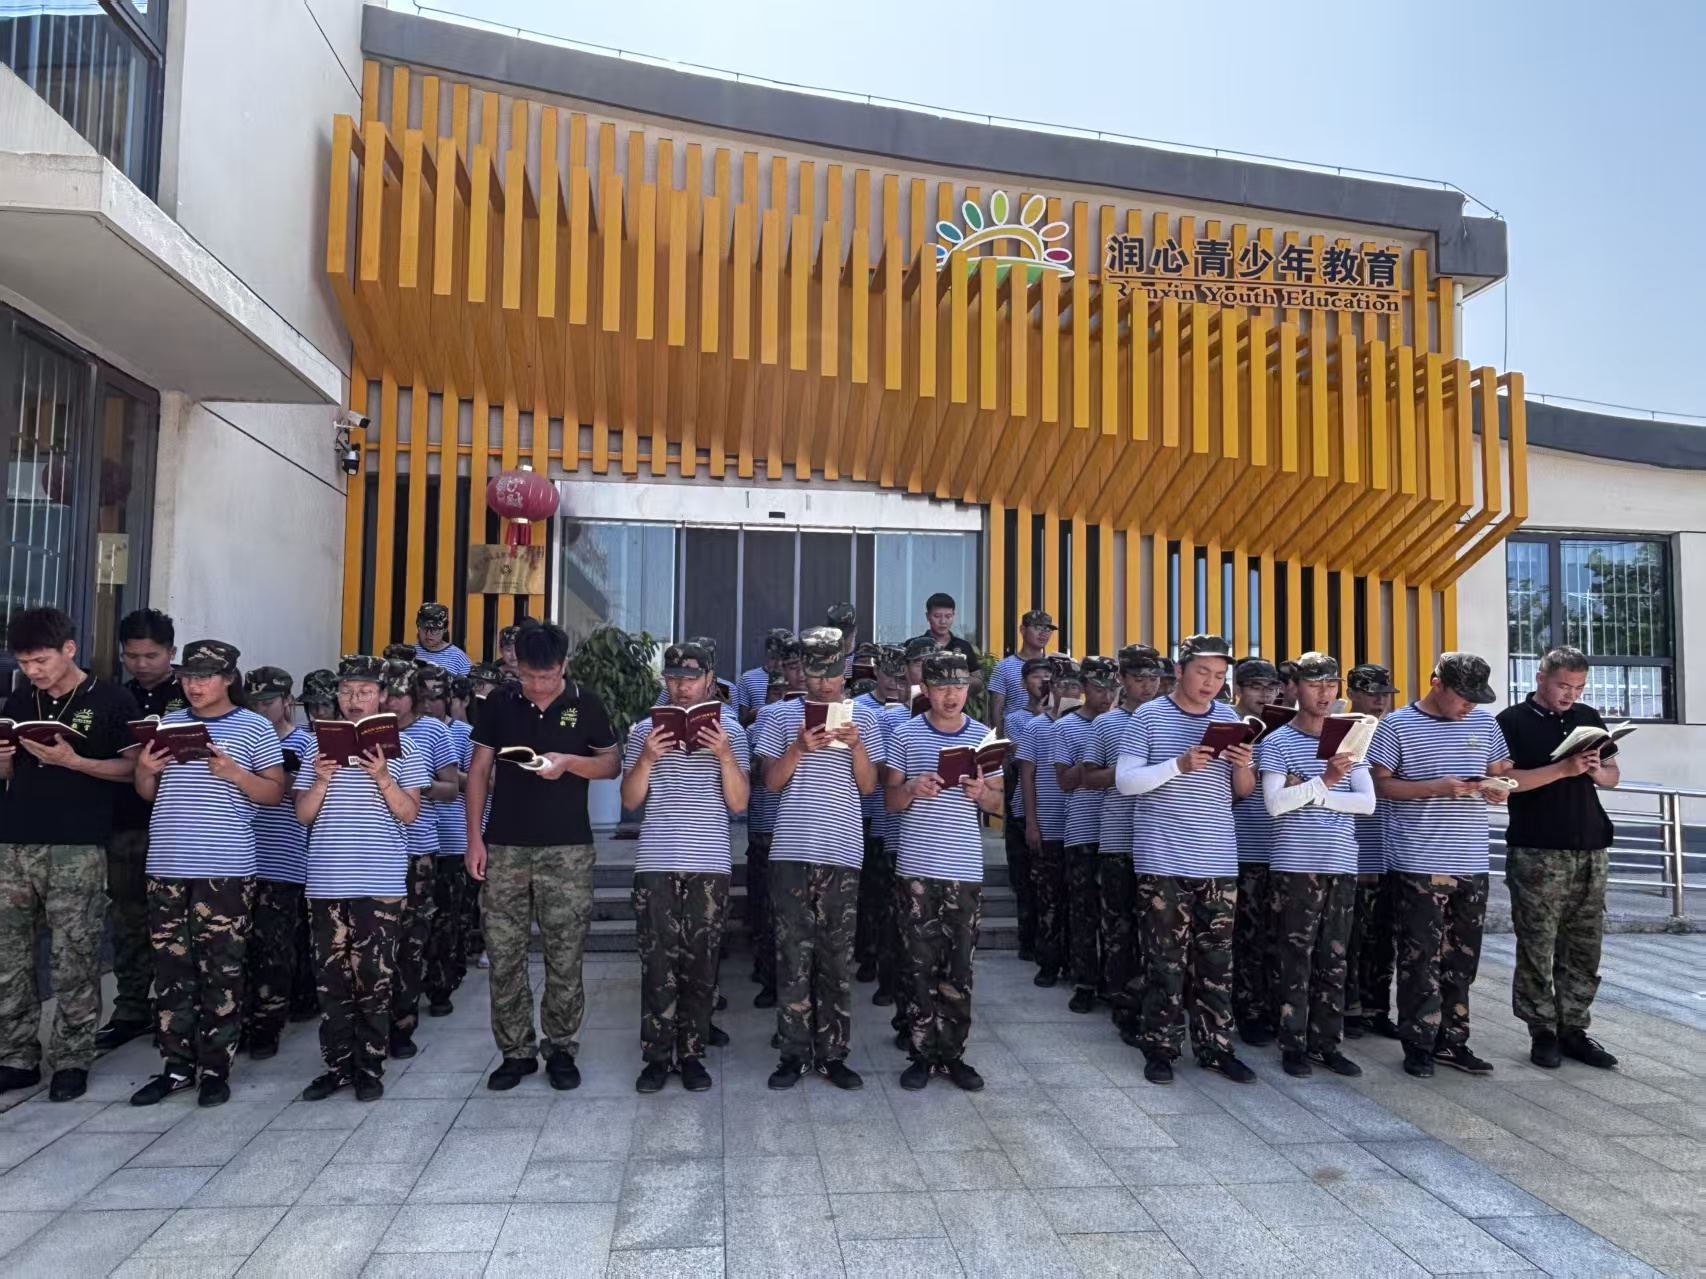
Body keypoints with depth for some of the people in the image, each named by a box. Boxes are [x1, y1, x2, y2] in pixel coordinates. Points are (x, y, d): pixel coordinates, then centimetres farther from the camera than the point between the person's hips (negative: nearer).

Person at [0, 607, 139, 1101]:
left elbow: (132, 768, -4)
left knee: (73, 962, -1)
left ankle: (73, 1061, 10)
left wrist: (72, 760, -16)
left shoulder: (112, 701, -3)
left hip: (77, 851, -5)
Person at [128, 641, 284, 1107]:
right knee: (171, 970, 9)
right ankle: (176, 1065, 19)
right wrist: (144, 770, -4)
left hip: (225, 870, -4)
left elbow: (275, 793, -2)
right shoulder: (167, 724, 12)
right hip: (167, 866, 5)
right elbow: (149, 794, 18)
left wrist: (233, 773, -18)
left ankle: (216, 1068, 9)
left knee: (221, 972, 1)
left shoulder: (254, 728, -1)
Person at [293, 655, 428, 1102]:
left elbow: (409, 814, -2)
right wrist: (321, 780, -10)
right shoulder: (319, 746, 8)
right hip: (327, 881, 3)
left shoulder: (400, 747, 2)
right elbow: (303, 816, 7)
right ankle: (336, 1065, 18)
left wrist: (383, 778, -17)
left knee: (374, 977, 0)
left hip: (380, 882, -2)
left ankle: (369, 1067, 9)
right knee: (331, 977, 8)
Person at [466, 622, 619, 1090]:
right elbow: (479, 770, 7)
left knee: (565, 956, 3)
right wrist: (474, 837, 1)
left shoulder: (586, 704, 1)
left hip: (568, 847, -1)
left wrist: (569, 761, -15)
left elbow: (611, 765, 5)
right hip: (505, 845, 2)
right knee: (504, 955, 4)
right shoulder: (499, 704, 4)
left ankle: (561, 1049, 17)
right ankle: (516, 1051, 17)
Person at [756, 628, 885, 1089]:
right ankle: (795, 1052, 12)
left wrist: (856, 746, -13)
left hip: (842, 852, 0)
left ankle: (832, 1052, 14)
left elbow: (867, 786, 4)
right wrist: (800, 748, -13)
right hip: (792, 851, 0)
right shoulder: (782, 715, 6)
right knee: (793, 954, 3)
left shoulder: (865, 716, 7)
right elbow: (771, 781, 3)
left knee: (837, 957, 4)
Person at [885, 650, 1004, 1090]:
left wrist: (981, 792, -12)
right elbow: (890, 800, 5)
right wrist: (913, 789, -17)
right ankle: (922, 1054, 14)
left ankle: (952, 1054, 16)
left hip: (965, 870, 1)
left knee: (959, 967, 5)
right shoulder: (905, 735, 2)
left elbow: (998, 804, 11)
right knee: (921, 965, 3)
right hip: (916, 868, -1)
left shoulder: (984, 736, 6)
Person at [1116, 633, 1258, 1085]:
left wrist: (1243, 766, -9)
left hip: (1218, 861, 4)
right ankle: (1160, 1048, 13)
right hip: (1163, 859, -4)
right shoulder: (1149, 716, -2)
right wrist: (1179, 765, -20)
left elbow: (1243, 791, 13)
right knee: (1165, 960, 1)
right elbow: (1125, 781, -8)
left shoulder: (1229, 718, 9)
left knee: (1217, 959, 8)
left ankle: (1215, 1047, 20)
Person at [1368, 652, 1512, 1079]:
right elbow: (1380, 784, -5)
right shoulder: (1397, 726, -4)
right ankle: (1418, 1044, 10)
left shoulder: (1485, 724, 11)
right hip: (1418, 863, -5)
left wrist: (1495, 788, -3)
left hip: (1471, 864, 5)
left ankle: (1452, 1041, 22)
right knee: (1419, 956, -1)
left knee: (1463, 957, 11)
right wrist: (1435, 787, -17)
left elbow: (1500, 772, 21)